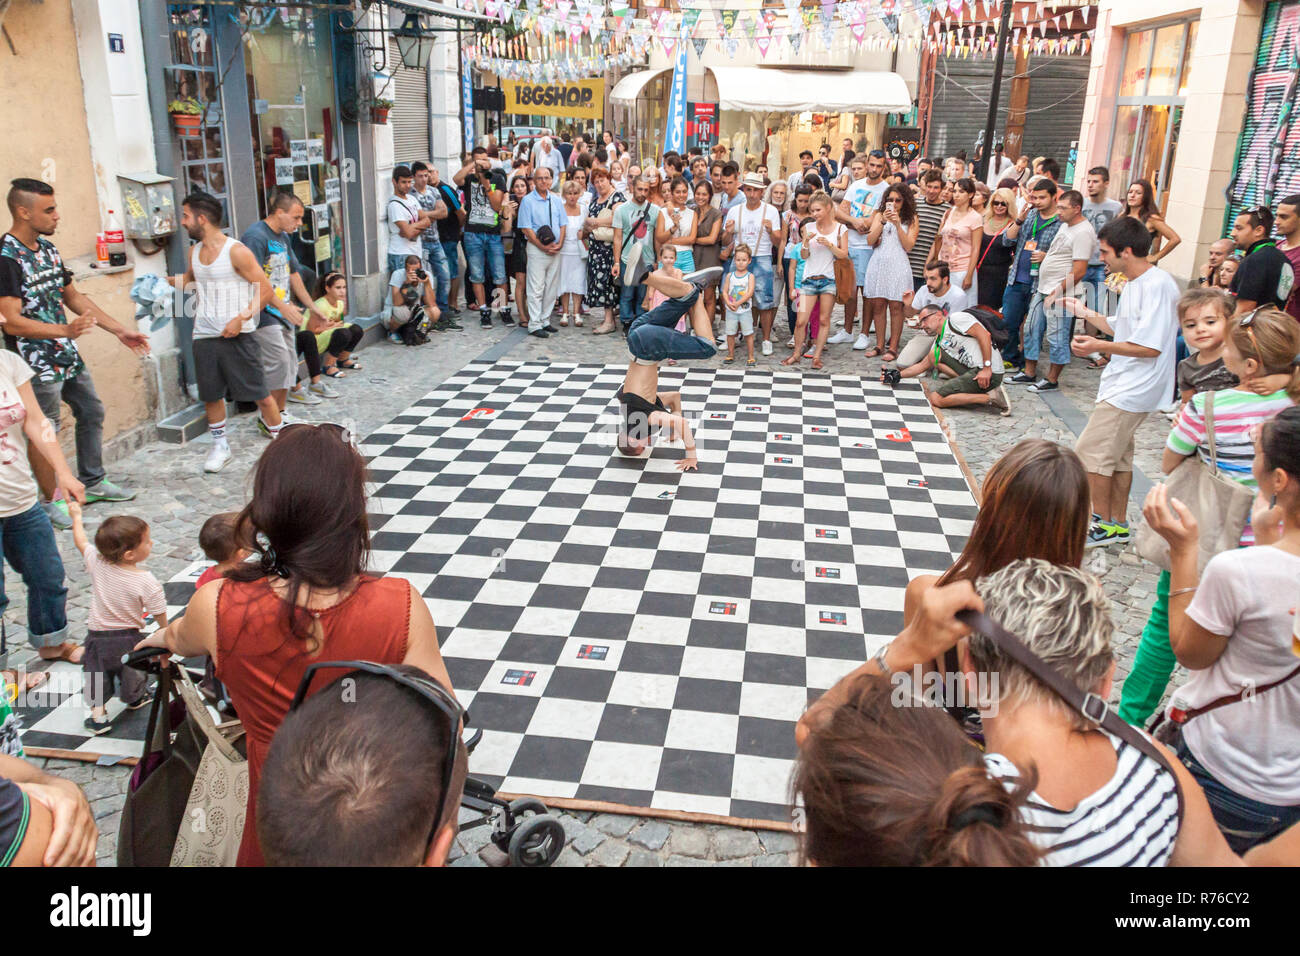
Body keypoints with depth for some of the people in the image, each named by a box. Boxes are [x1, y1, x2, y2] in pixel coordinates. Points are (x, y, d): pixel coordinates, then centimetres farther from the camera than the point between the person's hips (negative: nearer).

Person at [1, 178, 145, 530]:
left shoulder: (47, 249, 8)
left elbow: (74, 297, 17)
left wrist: (121, 331, 14)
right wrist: (65, 330, -36)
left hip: (68, 355, 9)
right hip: (37, 362, -9)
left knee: (92, 412, 18)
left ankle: (93, 481, 33)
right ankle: (52, 501, 16)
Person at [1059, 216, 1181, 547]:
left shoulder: (1157, 286, -20)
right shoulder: (1134, 284, 12)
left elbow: (1150, 346, -24)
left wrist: (1099, 346, -23)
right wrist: (1086, 313, 18)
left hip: (1133, 389, -10)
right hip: (1124, 384, 10)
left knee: (1091, 452, -7)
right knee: (1117, 456, 16)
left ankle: (1103, 525, 4)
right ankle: (1118, 524, 27)